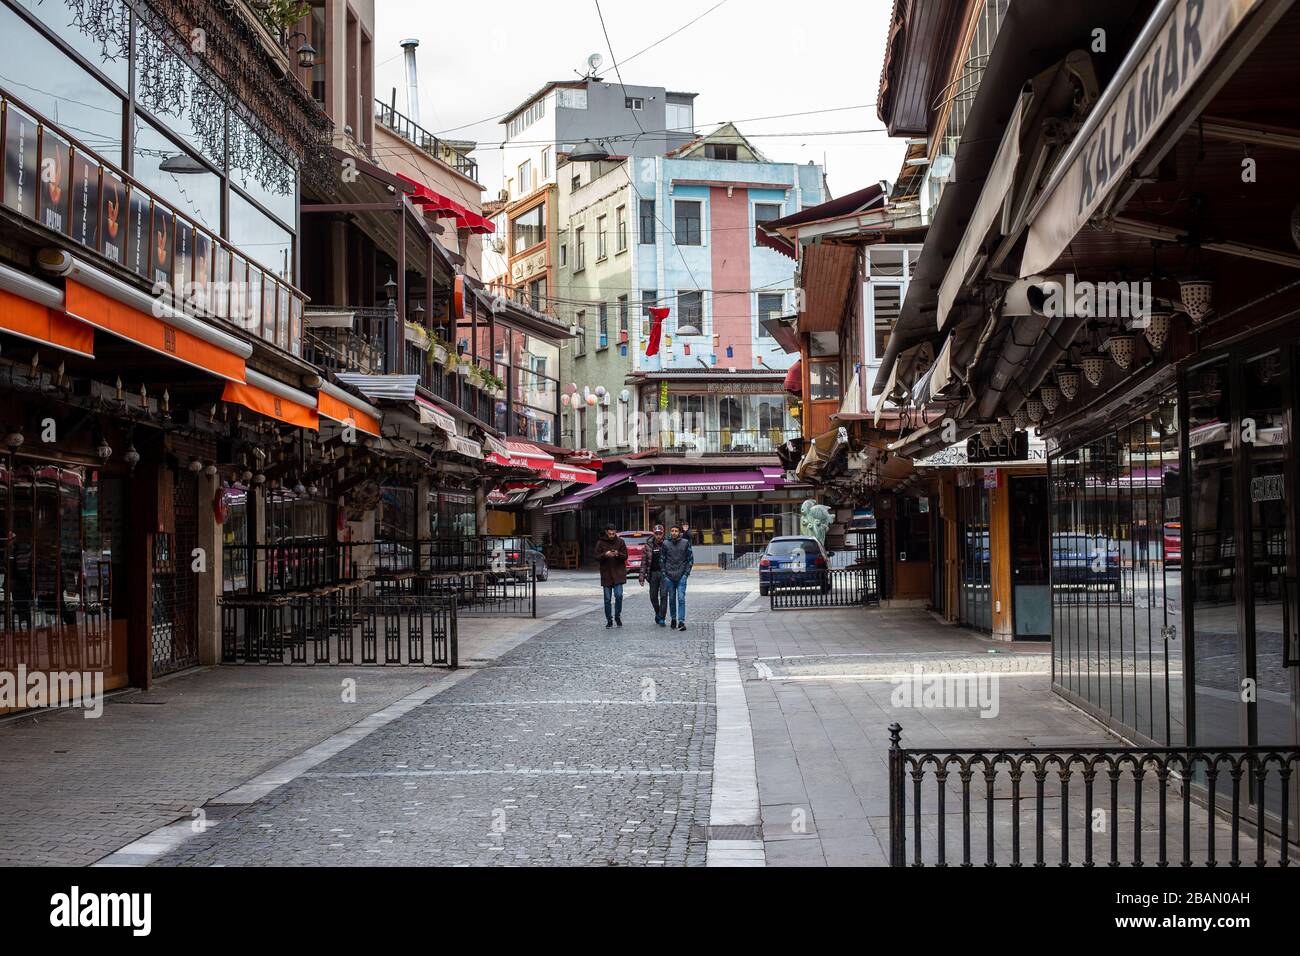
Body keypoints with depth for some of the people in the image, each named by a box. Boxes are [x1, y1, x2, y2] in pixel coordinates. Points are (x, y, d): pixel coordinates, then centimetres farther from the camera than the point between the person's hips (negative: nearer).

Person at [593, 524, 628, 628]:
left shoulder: (620, 542, 3)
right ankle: (609, 620, 13)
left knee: (619, 595, -9)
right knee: (607, 599, 4)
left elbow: (625, 556, 2)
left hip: (618, 573, 0)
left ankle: (618, 617, 10)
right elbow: (597, 557, -2)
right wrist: (605, 554, -21)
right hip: (606, 574, 0)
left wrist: (618, 554, -18)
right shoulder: (601, 543, 1)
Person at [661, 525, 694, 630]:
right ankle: (673, 619, 23)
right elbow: (662, 559, 10)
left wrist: (687, 572, -3)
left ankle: (681, 622, -13)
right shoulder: (666, 544, 3)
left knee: (681, 598, -10)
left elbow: (690, 558, 4)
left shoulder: (685, 543, -1)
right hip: (669, 576, 2)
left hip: (681, 575, -2)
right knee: (671, 599, 9)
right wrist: (664, 572, 2)